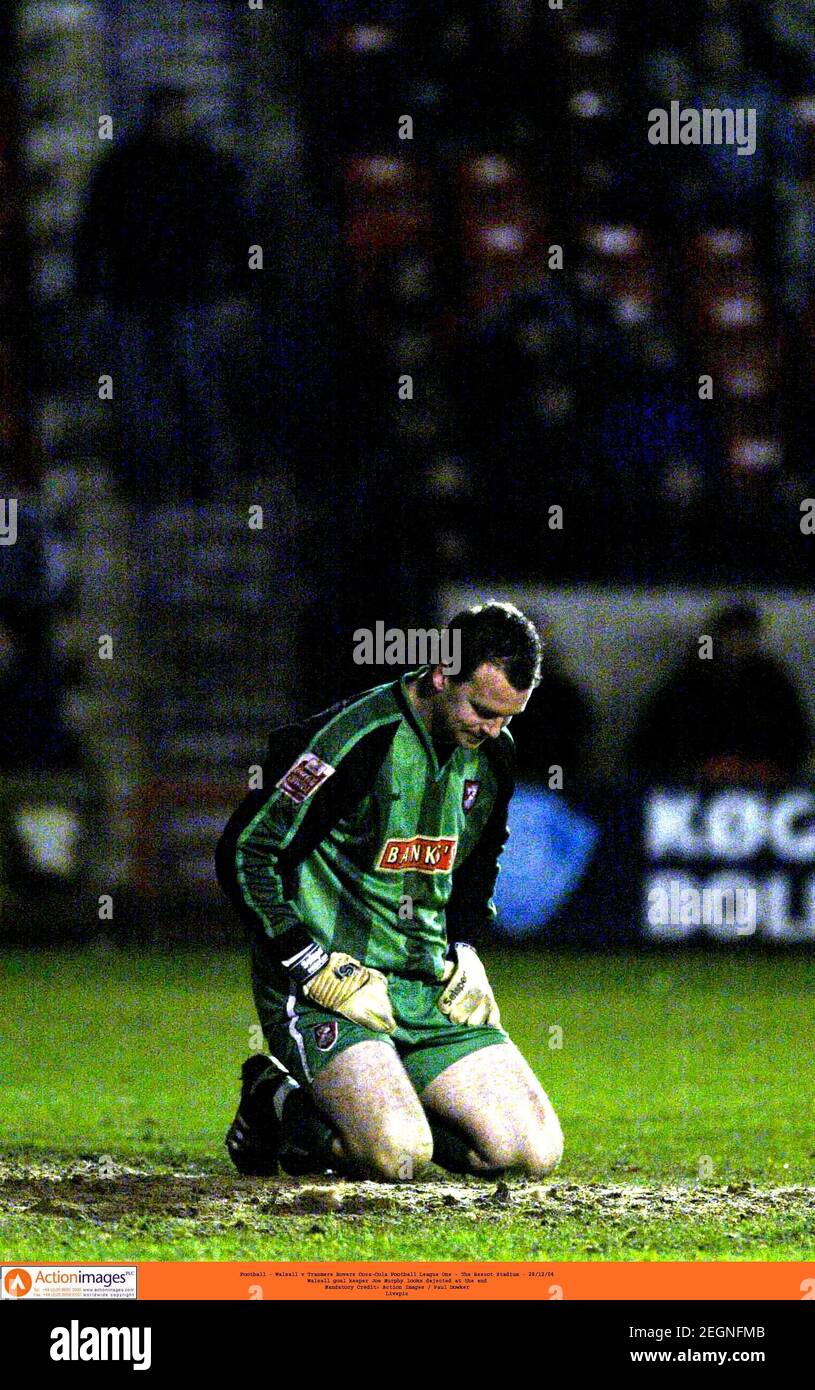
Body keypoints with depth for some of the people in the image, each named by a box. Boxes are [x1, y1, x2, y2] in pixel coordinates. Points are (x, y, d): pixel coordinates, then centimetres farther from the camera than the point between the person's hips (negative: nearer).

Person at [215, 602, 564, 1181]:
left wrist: (463, 957, 10)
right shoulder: (356, 739, -17)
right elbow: (244, 854, -13)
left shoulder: (493, 755, 6)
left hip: (430, 992, 7)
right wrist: (324, 971, -17)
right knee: (398, 1156, -29)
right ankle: (278, 1105, 3)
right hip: (323, 992, -7)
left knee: (535, 1150, -7)